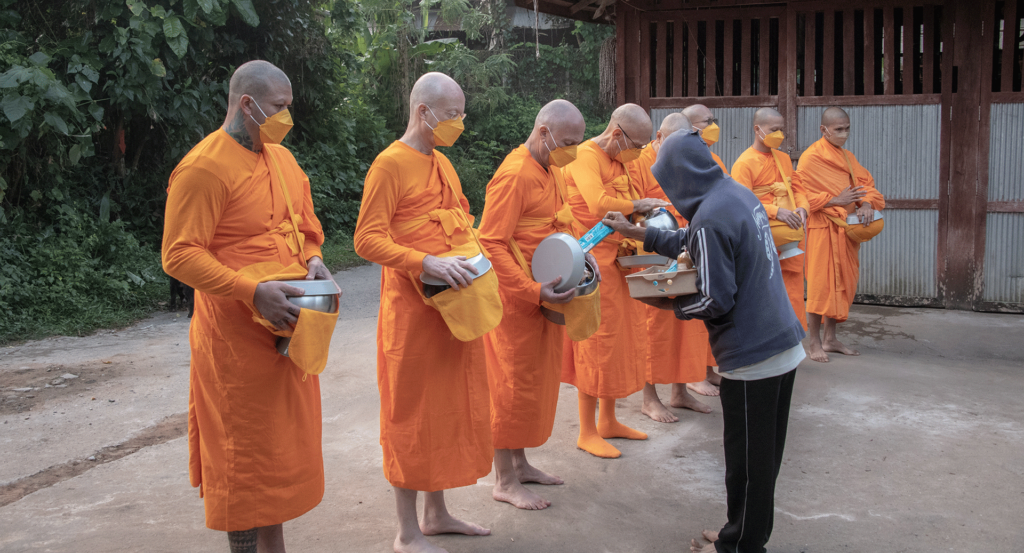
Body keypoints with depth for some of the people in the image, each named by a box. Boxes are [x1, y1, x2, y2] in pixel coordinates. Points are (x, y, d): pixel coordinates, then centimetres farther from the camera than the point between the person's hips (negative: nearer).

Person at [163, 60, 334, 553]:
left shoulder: (282, 159, 11)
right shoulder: (203, 168, -14)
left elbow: (304, 228, 20)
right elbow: (180, 256, -18)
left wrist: (312, 261, -2)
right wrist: (253, 291, -25)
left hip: (287, 328, 8)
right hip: (235, 335, -8)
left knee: (282, 443, 16)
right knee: (245, 451, 3)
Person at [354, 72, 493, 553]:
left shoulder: (442, 163, 14)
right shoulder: (390, 163, -12)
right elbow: (367, 240, -18)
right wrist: (428, 263, -26)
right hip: (412, 309, -8)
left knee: (451, 404, 14)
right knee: (413, 410, 0)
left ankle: (436, 513, 30)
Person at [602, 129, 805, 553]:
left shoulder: (709, 219, -21)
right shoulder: (739, 193, 7)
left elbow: (716, 302, -20)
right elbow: (693, 243, 22)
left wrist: (671, 305, -3)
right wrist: (636, 233, 26)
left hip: (751, 357, -9)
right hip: (784, 343, 9)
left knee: (746, 459, 6)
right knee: (764, 454, 19)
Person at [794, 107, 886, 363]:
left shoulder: (848, 157, 14)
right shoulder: (810, 157, -9)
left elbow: (865, 183, 14)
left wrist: (866, 204, -7)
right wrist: (835, 200, -19)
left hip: (847, 230, 7)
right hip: (823, 228, -7)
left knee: (843, 283, 10)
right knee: (821, 284, -5)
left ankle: (830, 338, 21)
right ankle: (814, 341, 6)